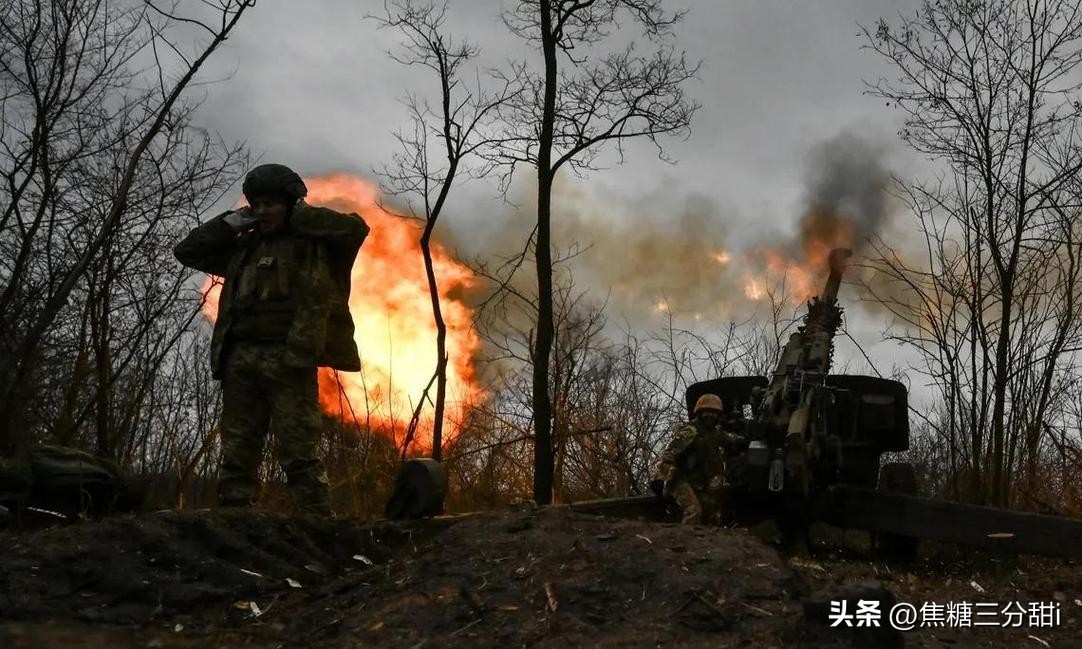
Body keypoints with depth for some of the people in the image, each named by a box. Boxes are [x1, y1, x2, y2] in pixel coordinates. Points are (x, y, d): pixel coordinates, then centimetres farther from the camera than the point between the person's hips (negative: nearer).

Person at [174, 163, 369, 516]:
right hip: (241, 360, 6)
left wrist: (300, 216, 0)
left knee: (298, 453, -8)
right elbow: (186, 250, 26)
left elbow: (355, 227, -11)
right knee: (237, 454, 5)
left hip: (289, 360, -5)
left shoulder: (315, 242, 6)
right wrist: (232, 222, 15)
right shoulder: (244, 246, 21)